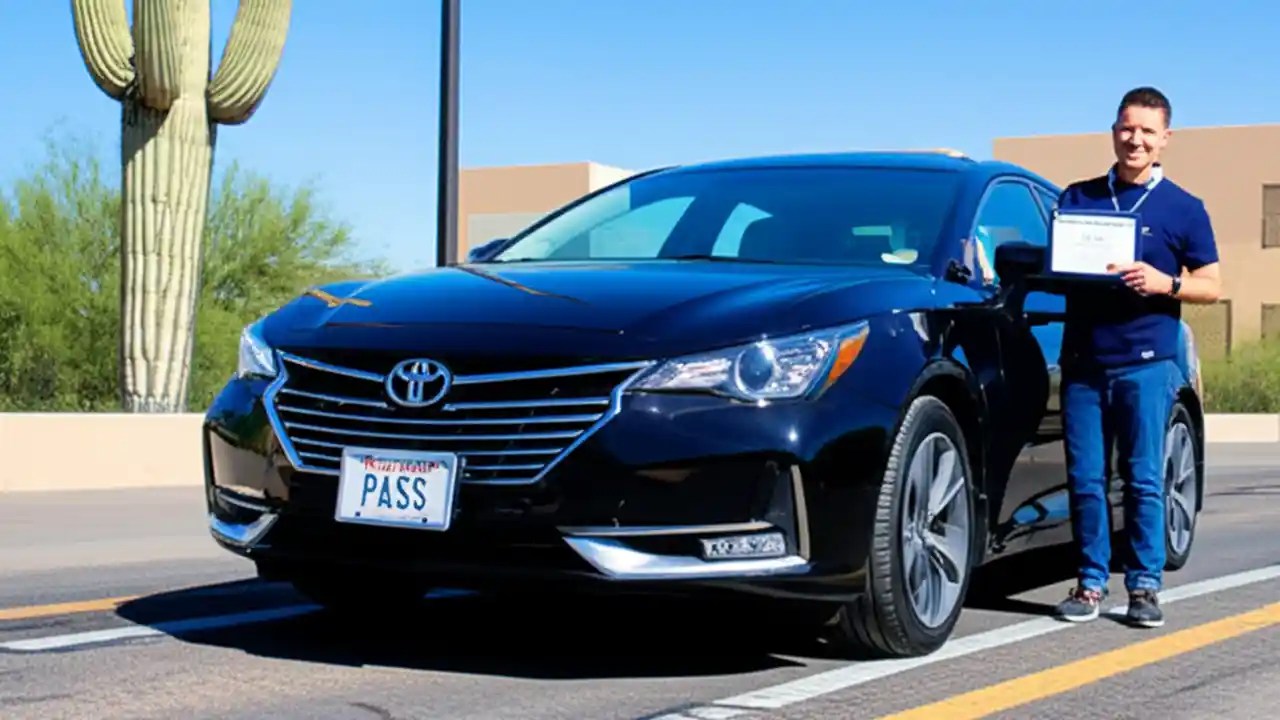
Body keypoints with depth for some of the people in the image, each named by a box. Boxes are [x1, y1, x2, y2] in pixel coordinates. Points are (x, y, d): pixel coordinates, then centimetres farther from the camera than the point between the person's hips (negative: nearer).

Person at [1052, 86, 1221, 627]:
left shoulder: (1183, 208, 6)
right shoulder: (1077, 198, 13)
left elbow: (1211, 286, 6)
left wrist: (1165, 283, -12)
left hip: (1146, 362, -2)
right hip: (1082, 360, 2)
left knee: (1144, 479, -1)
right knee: (1085, 479, 2)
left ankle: (1145, 587, 7)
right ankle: (1091, 583, 11)